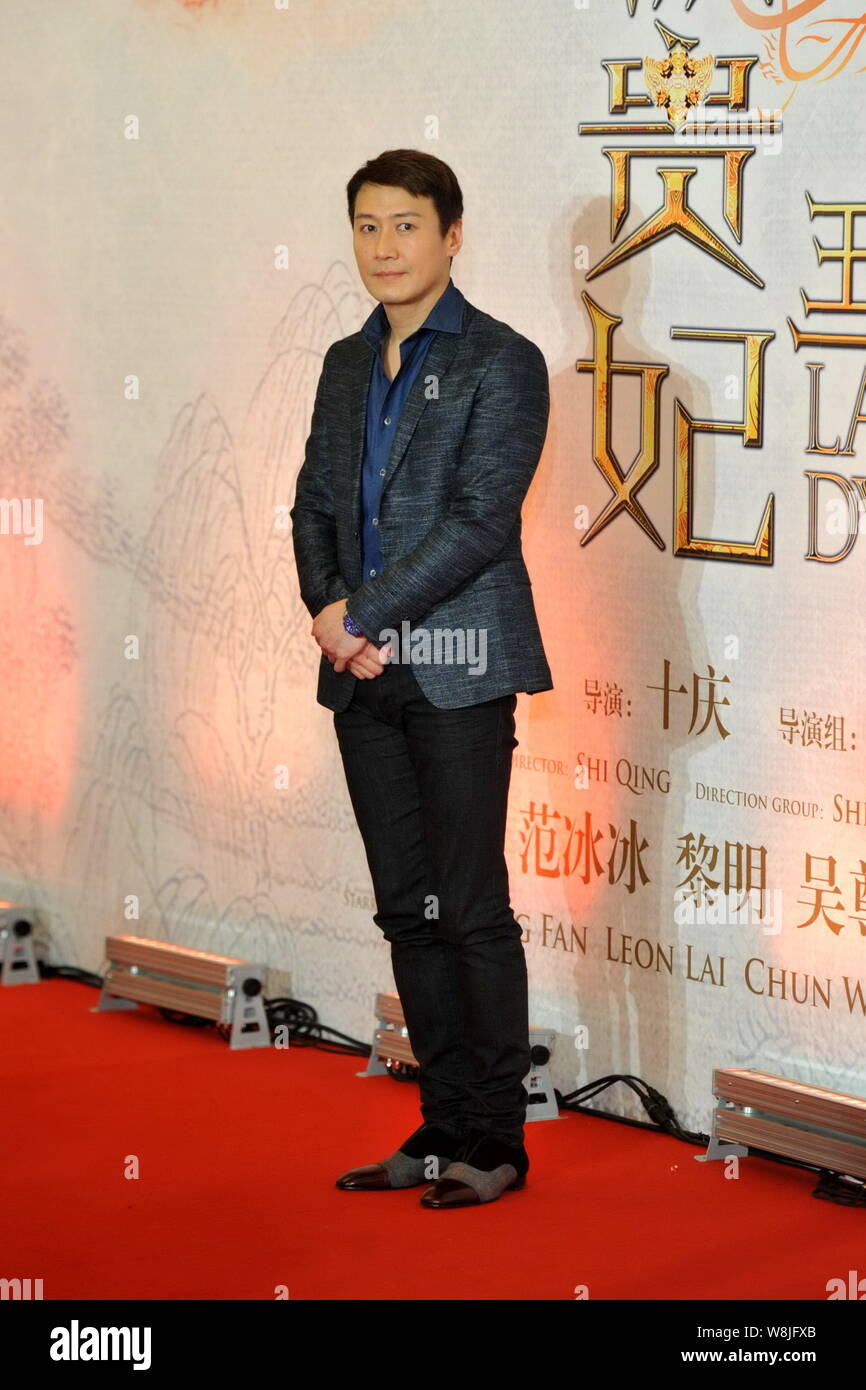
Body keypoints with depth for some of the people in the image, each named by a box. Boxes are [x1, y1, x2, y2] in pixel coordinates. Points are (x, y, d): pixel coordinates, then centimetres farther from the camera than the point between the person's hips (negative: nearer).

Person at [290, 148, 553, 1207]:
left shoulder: (501, 363, -6)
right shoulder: (346, 364, 16)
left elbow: (479, 520, -13)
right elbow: (315, 504, 14)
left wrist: (359, 617, -14)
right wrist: (329, 613, -5)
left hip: (457, 670, -7)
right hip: (365, 678, 7)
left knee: (471, 909, -3)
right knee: (407, 910, 9)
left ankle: (495, 1144, 5)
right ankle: (445, 1127, 17)